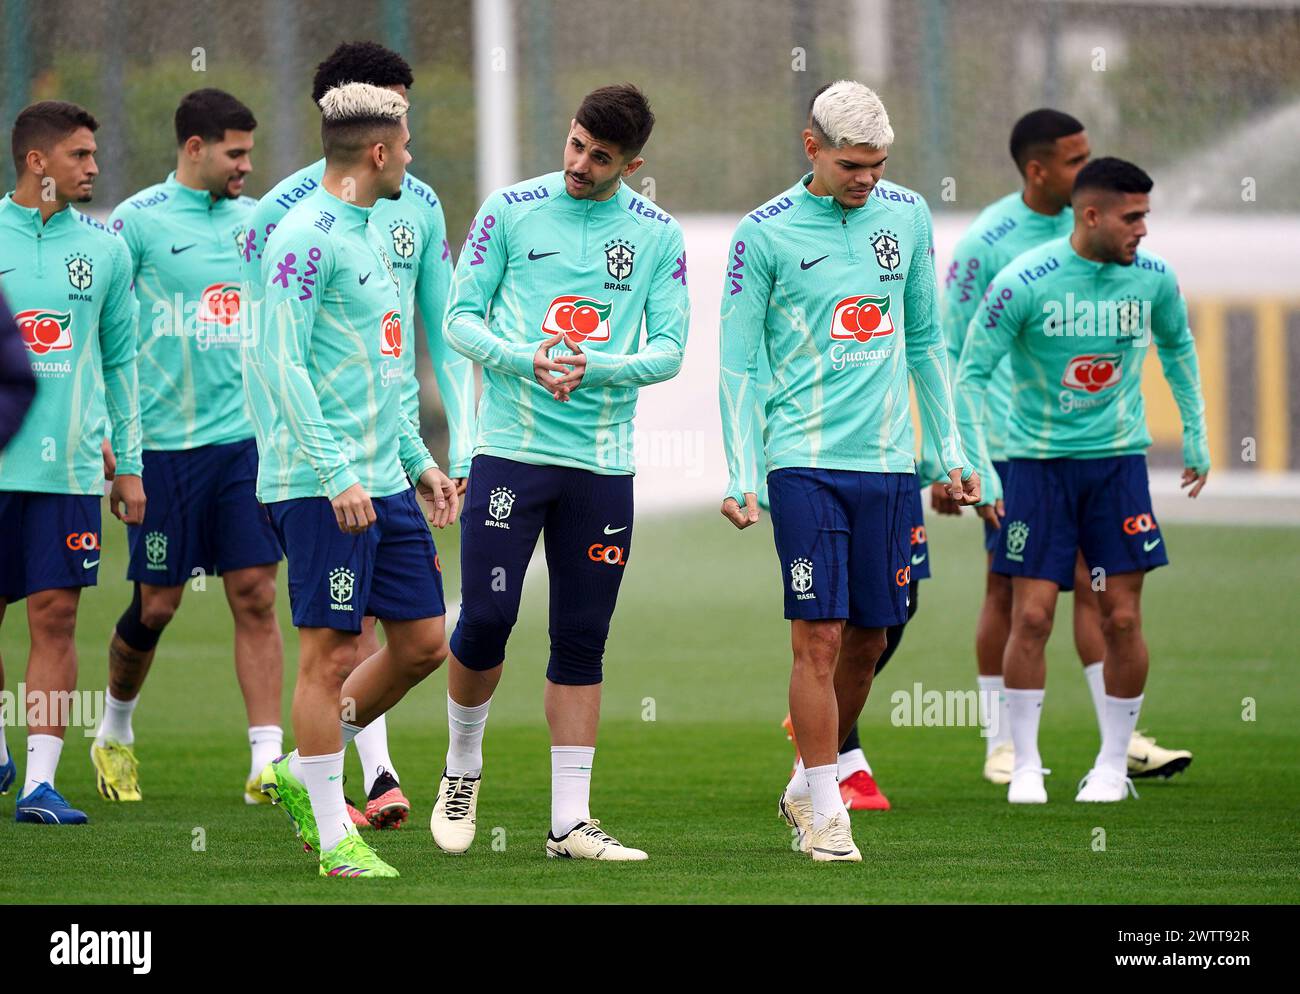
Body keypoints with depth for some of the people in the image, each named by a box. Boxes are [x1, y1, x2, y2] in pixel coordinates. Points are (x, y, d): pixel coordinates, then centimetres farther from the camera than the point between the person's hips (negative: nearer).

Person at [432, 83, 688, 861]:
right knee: (487, 619, -7)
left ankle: (570, 821, 7)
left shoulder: (658, 236, 4)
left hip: (604, 462, 2)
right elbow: (461, 316, 1)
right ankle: (464, 765, 21)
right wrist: (527, 361, -18)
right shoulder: (510, 212, 0)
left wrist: (593, 367, -17)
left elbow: (668, 349, 1)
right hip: (512, 448, -2)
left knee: (582, 642, 3)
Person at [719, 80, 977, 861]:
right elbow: (739, 366, -1)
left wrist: (953, 449, 13)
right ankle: (824, 812, -1)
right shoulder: (766, 233, -3)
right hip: (806, 460, -4)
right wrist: (740, 475, -8)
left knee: (869, 639, 7)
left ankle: (808, 786, 25)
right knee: (820, 635, -8)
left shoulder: (907, 215, 8)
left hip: (888, 460, 4)